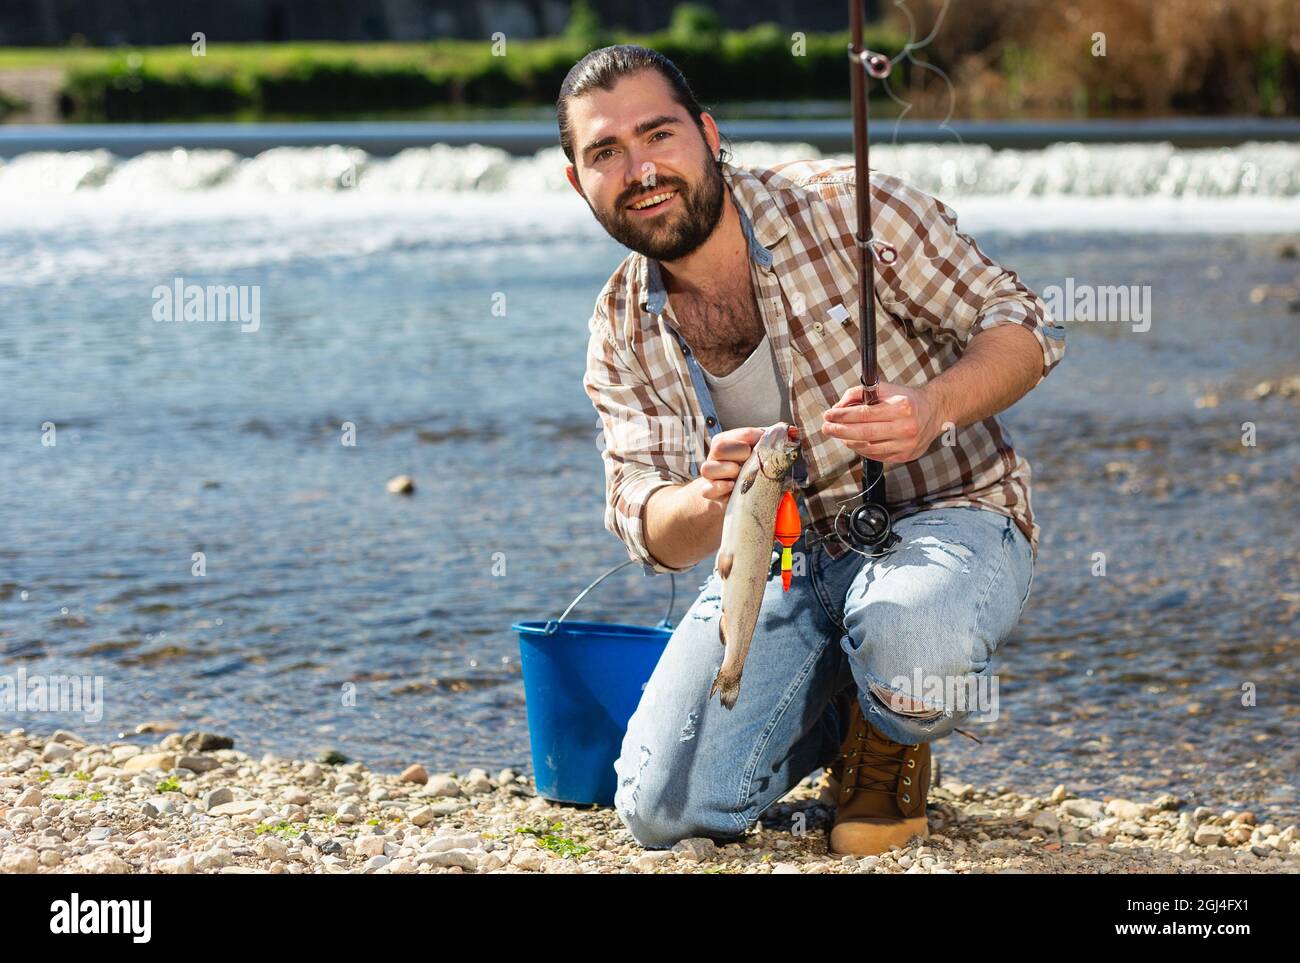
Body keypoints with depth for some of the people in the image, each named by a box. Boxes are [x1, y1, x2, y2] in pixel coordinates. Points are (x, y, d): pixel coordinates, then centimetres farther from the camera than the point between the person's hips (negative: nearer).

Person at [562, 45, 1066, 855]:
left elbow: (1024, 326, -12)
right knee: (665, 811, -13)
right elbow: (651, 531, -8)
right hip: (779, 560, 4)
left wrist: (932, 408, -34)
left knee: (909, 645, -41)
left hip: (943, 516, -4)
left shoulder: (847, 207, -15)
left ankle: (888, 741, -1)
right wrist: (708, 501, -34)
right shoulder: (622, 333, -1)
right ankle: (832, 715, 19)